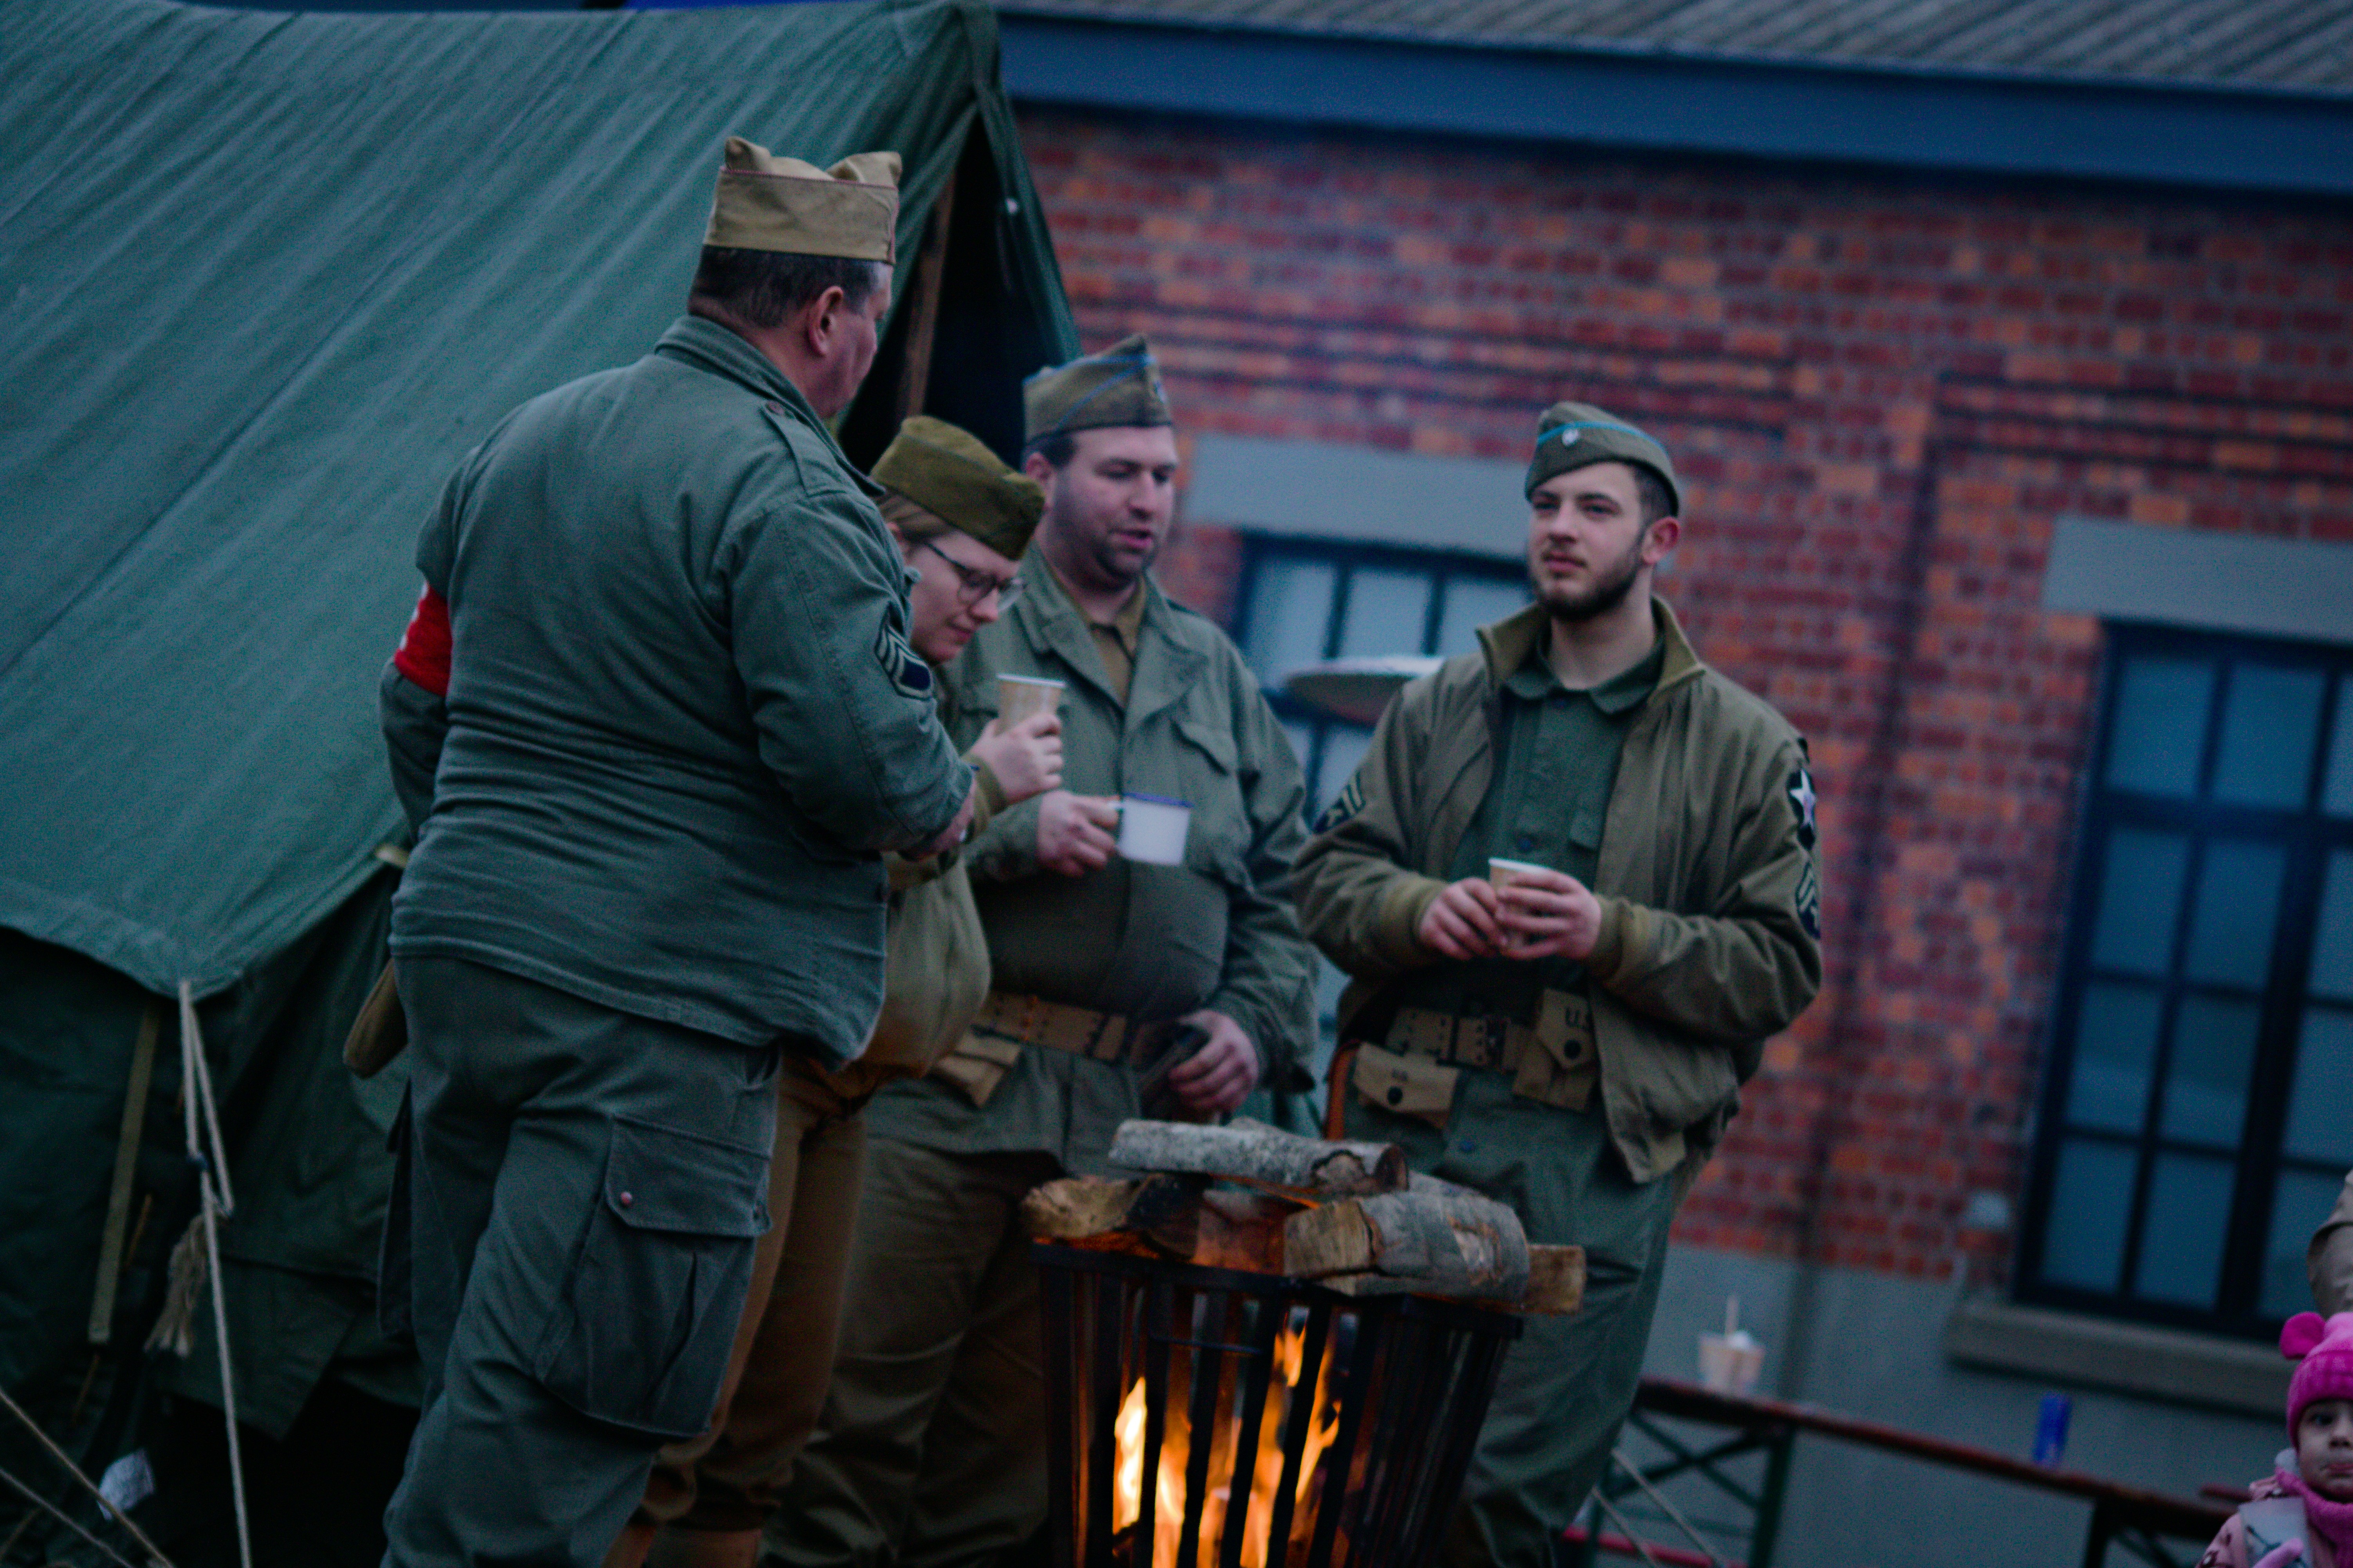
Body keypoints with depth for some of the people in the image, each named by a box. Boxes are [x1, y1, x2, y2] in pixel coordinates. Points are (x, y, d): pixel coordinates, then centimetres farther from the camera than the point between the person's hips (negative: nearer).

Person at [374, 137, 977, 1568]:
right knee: (541, 1448, -5)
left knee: (475, 1379, 16)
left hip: (459, 963, 9)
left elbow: (420, 704, 21)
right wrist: (956, 794, 1)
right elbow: (861, 755, -20)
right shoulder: (788, 494, -13)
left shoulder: (521, 445, 15)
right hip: (657, 1012, -9)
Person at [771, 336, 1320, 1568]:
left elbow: (1281, 882, 24)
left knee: (1017, 1438, 7)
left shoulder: (1215, 674, 22)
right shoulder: (959, 625, 3)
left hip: (1128, 1119, 5)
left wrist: (1258, 1019, 10)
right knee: (864, 1402, -8)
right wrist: (1012, 828, -16)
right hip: (945, 1087, -5)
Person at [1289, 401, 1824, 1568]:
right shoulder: (1443, 707, 16)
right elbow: (1329, 871, 15)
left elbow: (1779, 967, 1)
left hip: (1595, 1163, -3)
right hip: (1407, 1132, 3)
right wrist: (1419, 911, -7)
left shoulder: (1745, 748, 7)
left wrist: (1614, 937, -13)